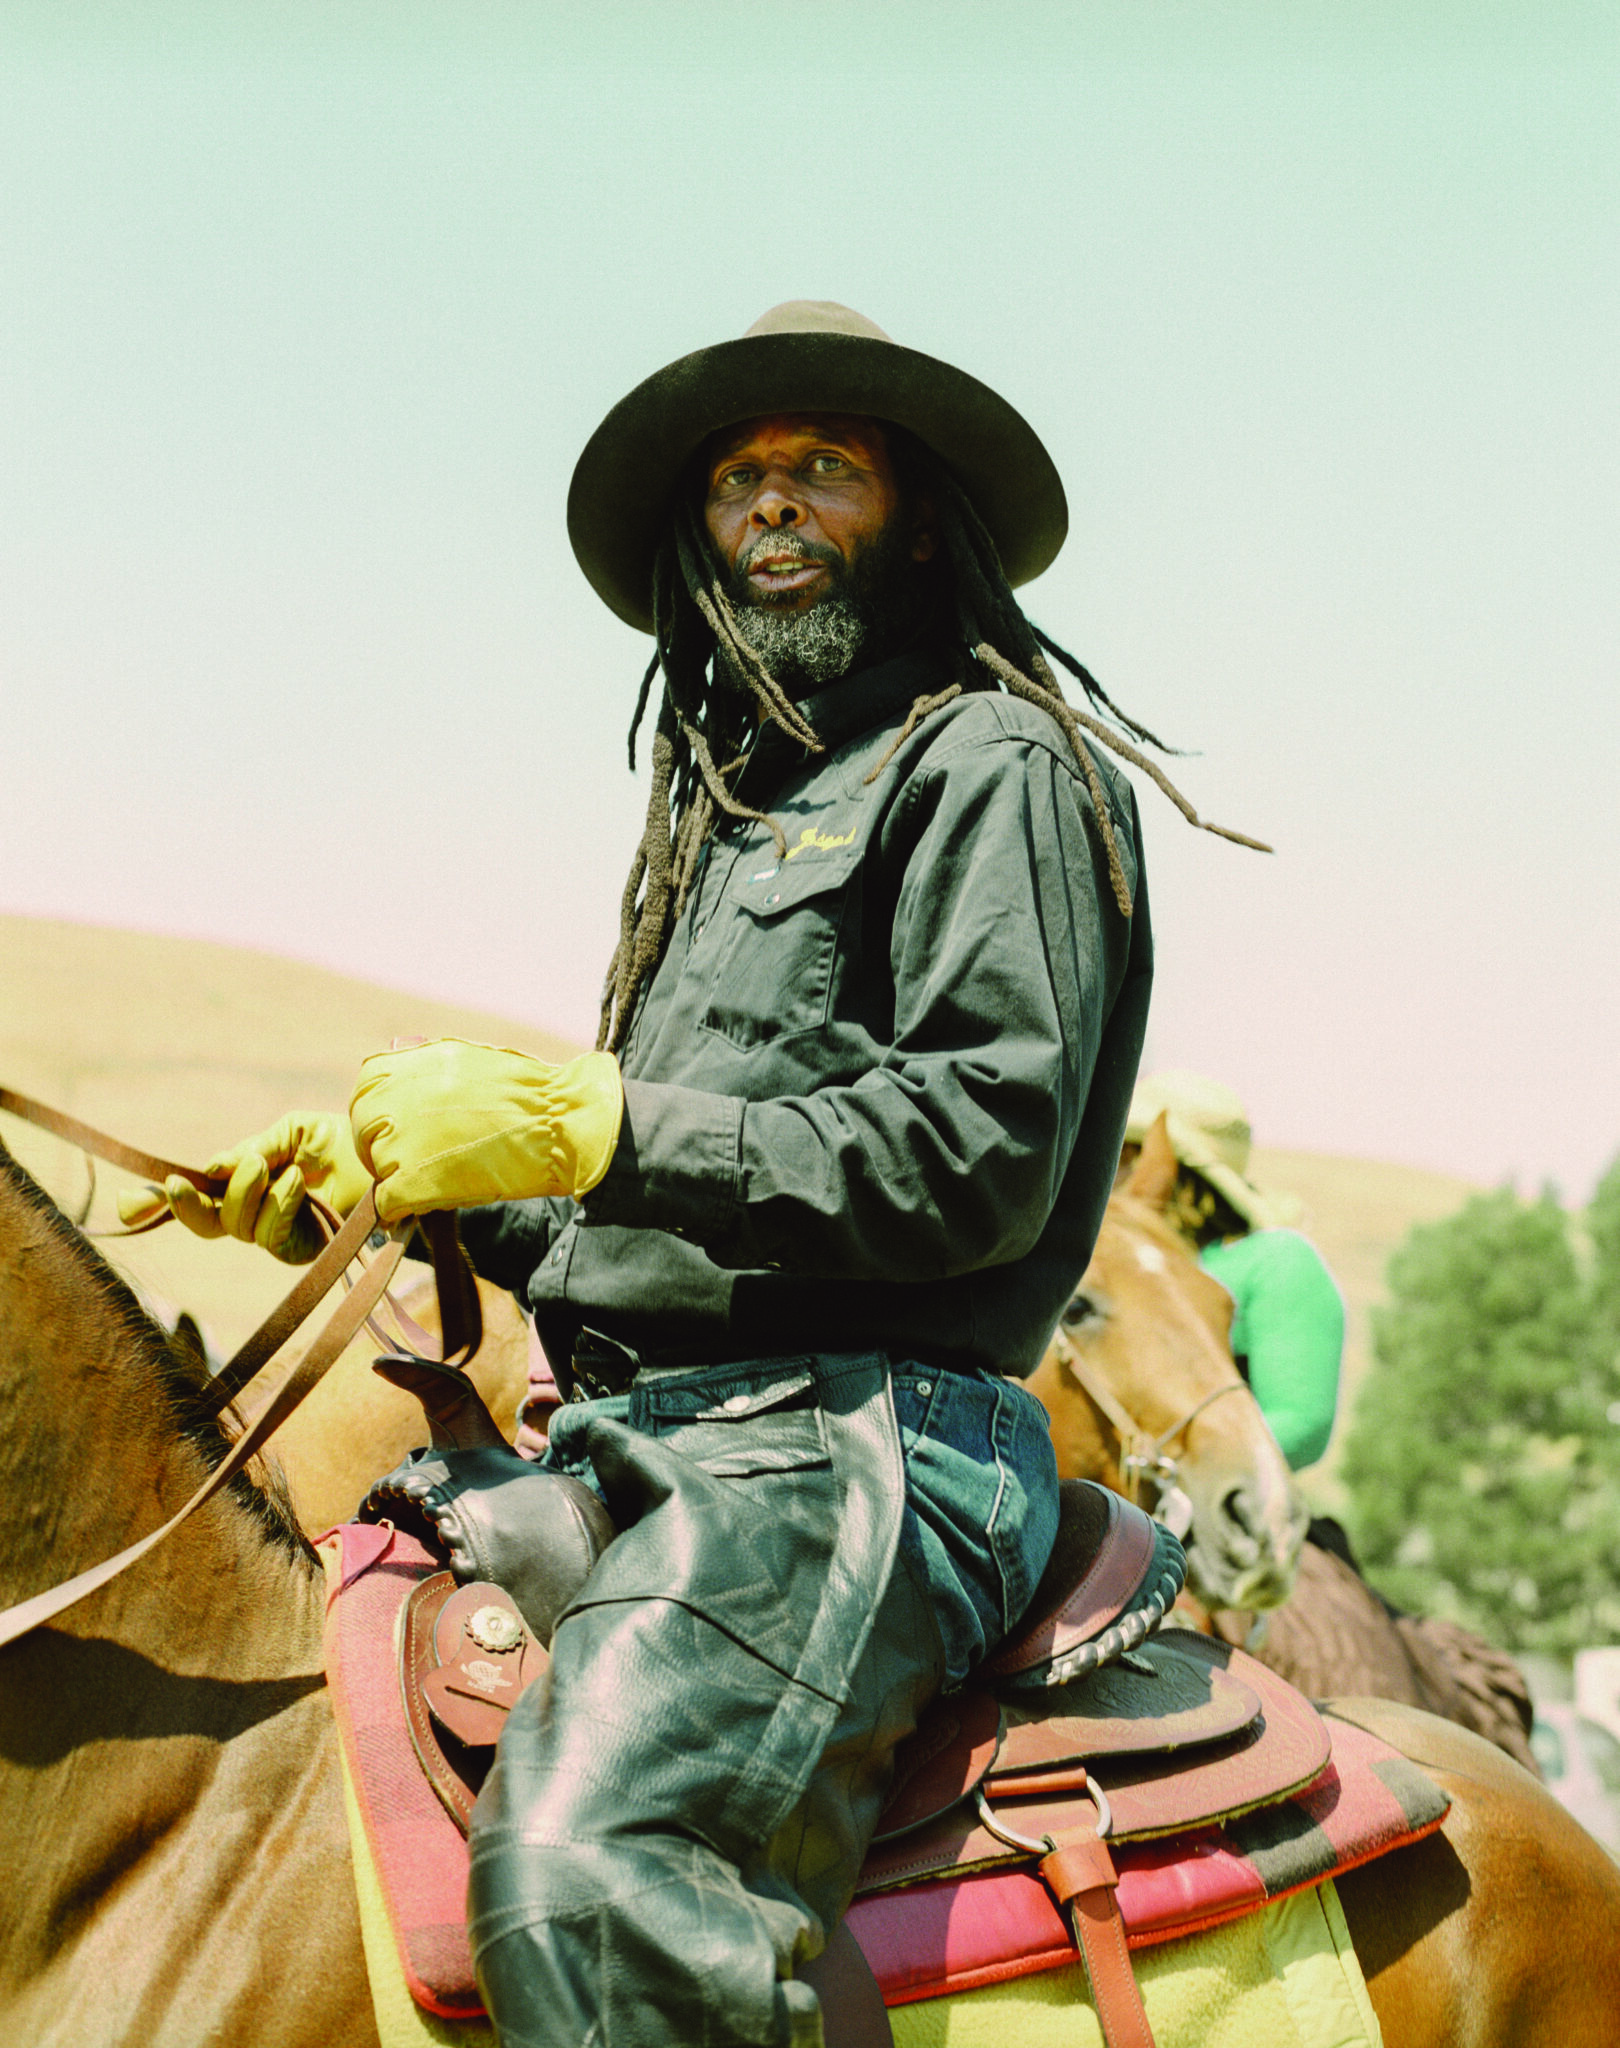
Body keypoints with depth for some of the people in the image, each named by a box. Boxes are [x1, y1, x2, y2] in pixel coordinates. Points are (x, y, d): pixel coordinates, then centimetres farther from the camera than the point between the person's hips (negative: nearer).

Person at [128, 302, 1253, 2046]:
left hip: (846, 1438, -9)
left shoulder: (991, 760, 1)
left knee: (573, 1868, -35)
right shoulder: (723, 805, 28)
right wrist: (391, 1187, 11)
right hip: (630, 1445, 9)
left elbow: (979, 1155, -13)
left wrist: (582, 1128, -18)